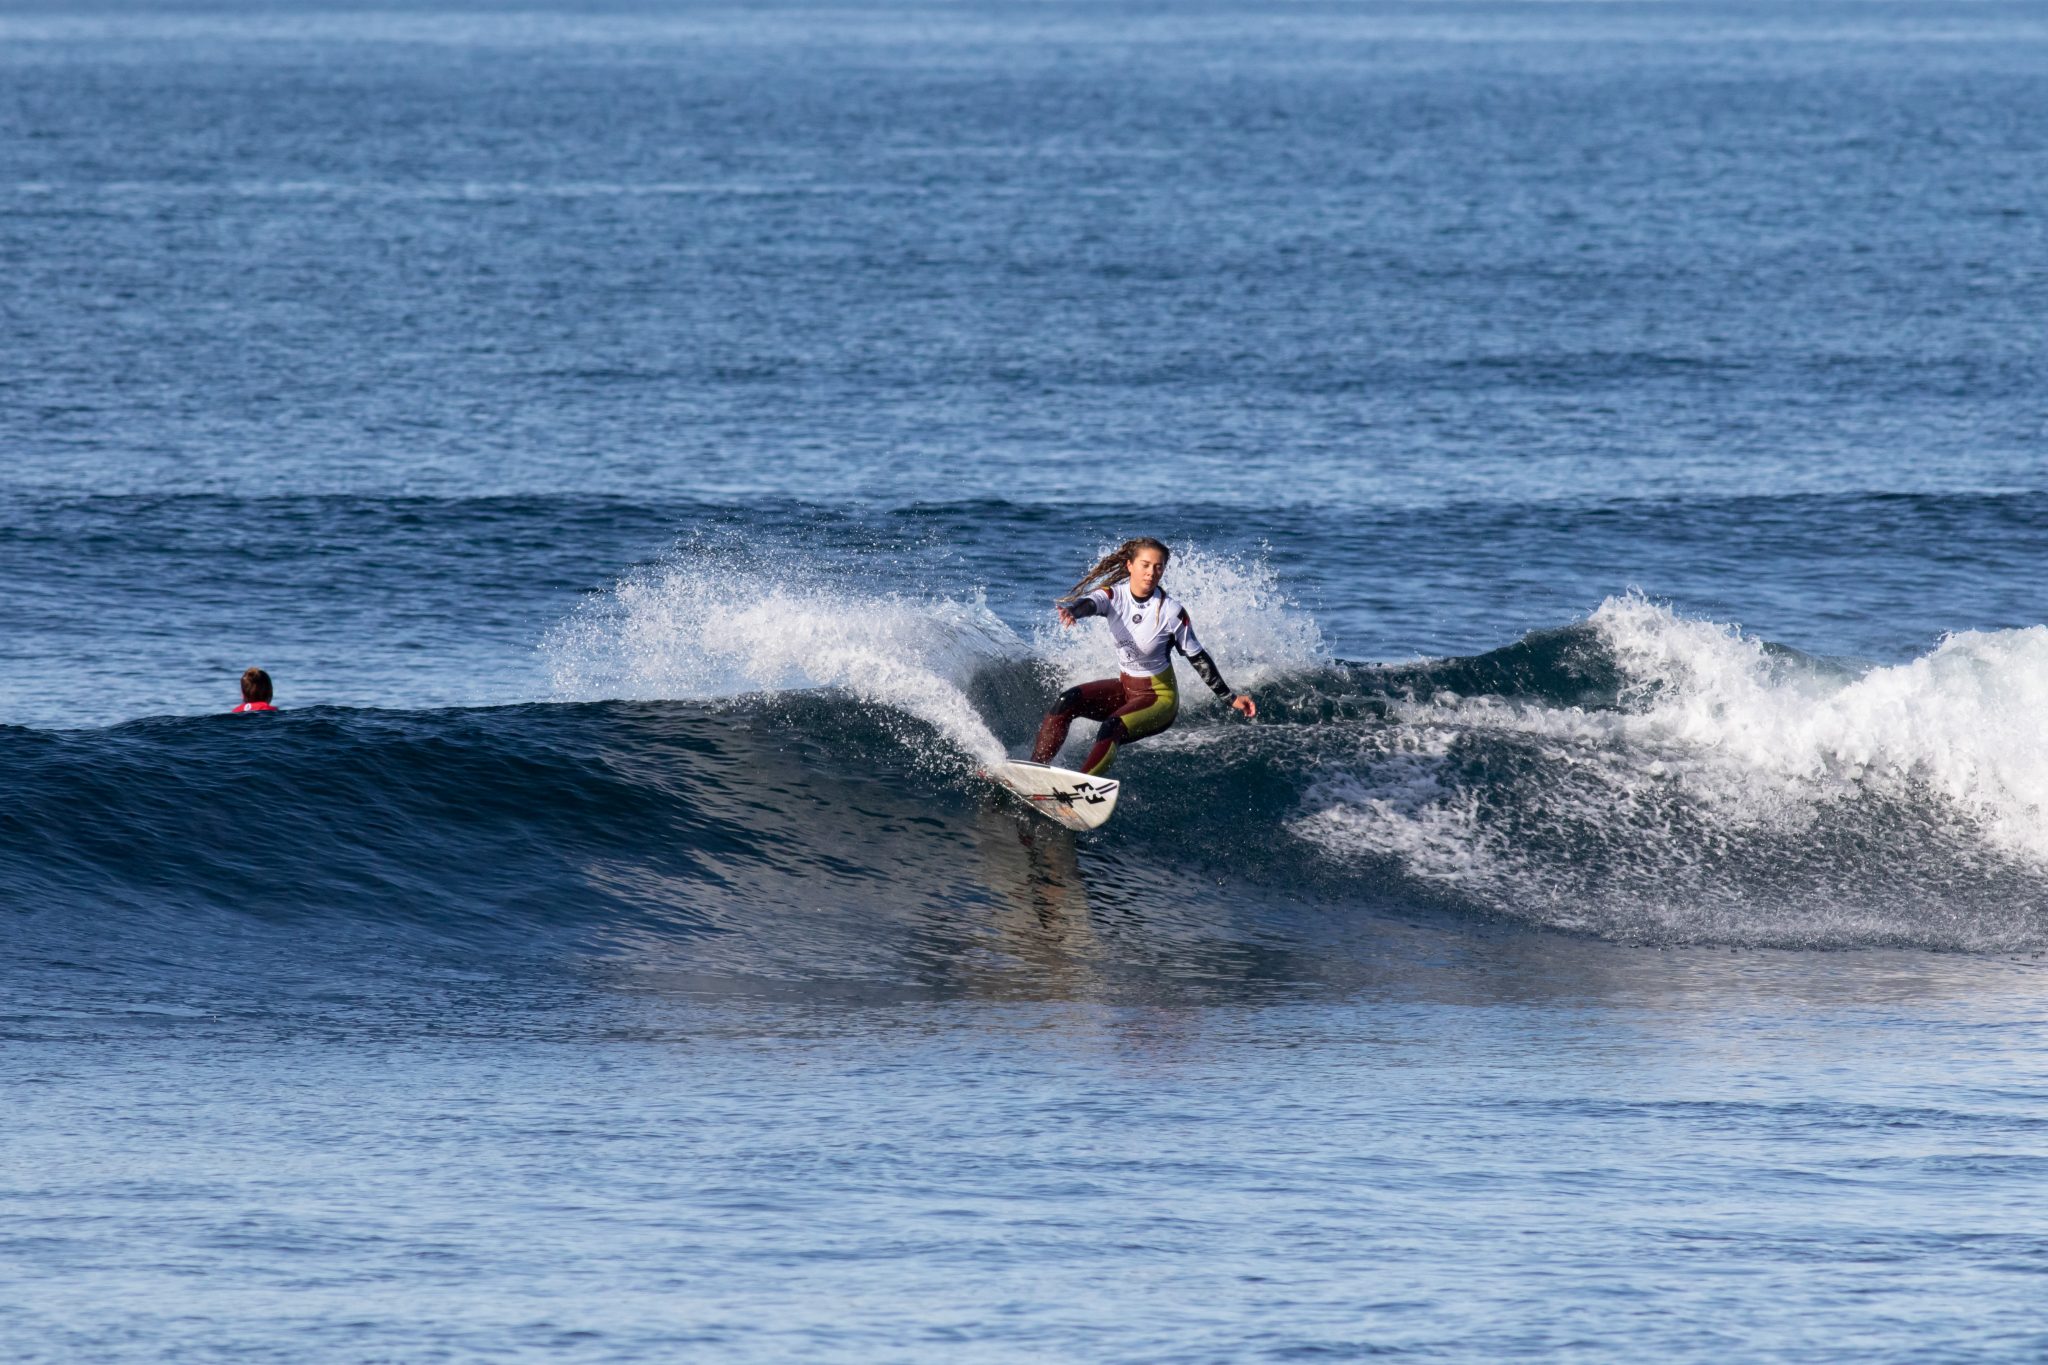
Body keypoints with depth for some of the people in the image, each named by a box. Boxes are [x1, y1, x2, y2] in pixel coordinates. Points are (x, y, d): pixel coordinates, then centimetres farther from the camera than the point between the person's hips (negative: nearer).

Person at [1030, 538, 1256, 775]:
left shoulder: (1171, 613, -16)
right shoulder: (1114, 596, -10)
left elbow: (1198, 658, -5)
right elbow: (1088, 603, -32)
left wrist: (1231, 698, -3)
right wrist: (1070, 611, -57)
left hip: (1158, 697, -4)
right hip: (1124, 688, 4)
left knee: (1112, 729, -30)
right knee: (1066, 703, -16)